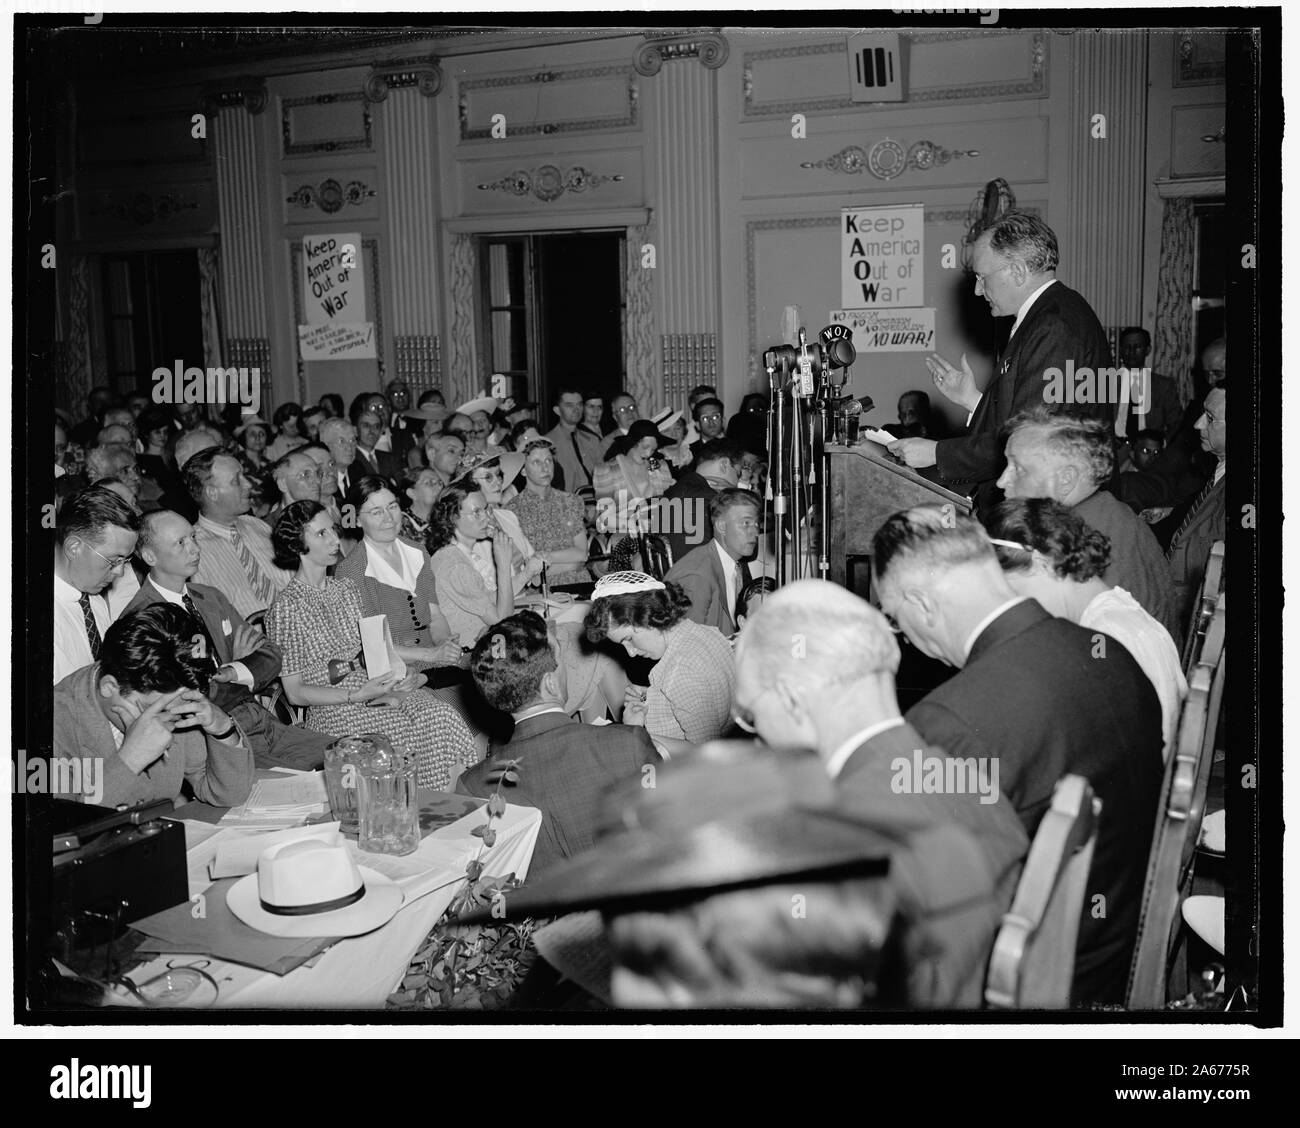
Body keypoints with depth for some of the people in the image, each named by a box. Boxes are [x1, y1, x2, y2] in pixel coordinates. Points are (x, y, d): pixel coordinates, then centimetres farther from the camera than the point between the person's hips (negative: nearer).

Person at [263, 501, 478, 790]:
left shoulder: (347, 588, 15)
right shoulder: (286, 607, -5)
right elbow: (295, 692, -6)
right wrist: (359, 696, -18)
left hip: (372, 688, 6)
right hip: (334, 710, -6)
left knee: (442, 715, -22)